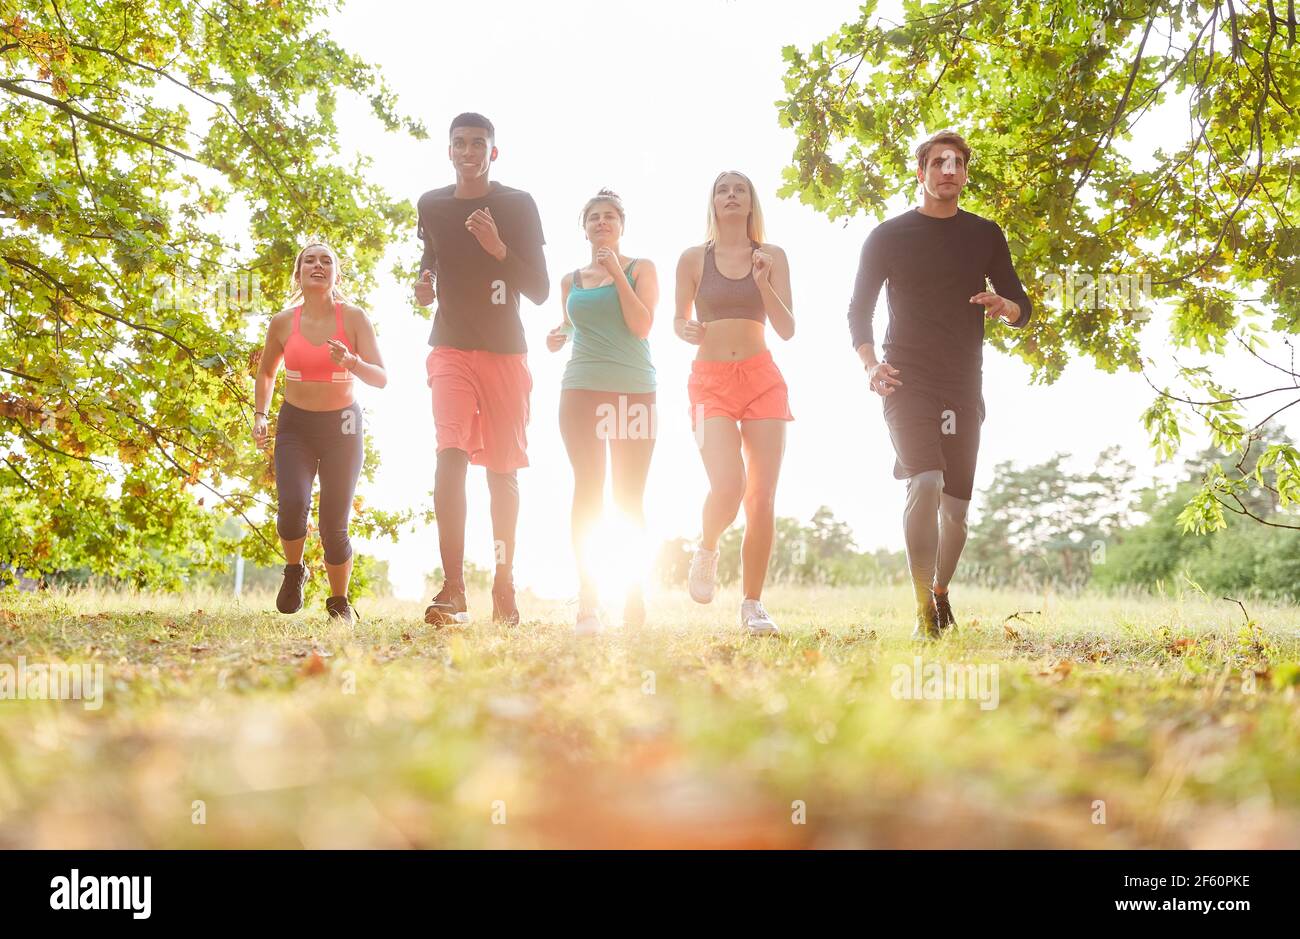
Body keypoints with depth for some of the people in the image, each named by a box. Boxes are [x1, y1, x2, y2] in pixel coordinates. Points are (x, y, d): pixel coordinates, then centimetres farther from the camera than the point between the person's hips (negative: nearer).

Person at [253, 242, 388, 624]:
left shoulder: (354, 318, -8)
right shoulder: (283, 323, -2)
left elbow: (381, 378, -11)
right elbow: (266, 372, 15)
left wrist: (351, 363, -29)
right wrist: (259, 415, 3)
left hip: (342, 425, -1)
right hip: (295, 424, 1)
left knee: (334, 526, -3)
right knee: (292, 506, -22)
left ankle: (339, 602, 20)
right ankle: (294, 571, 10)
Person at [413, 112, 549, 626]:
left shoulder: (518, 205, -1)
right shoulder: (431, 205, 8)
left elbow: (541, 291, -4)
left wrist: (499, 250, -19)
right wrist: (423, 285, 6)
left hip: (506, 351, 0)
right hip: (451, 347, 1)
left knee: (502, 470, 5)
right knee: (451, 454, -19)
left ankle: (504, 589, 17)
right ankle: (453, 589, -24)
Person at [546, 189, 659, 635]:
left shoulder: (640, 269, 7)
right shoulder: (571, 281, 15)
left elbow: (642, 325, -6)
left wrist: (617, 274, -8)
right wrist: (556, 338, 4)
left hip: (634, 389, -2)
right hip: (582, 388, 2)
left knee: (629, 497, -1)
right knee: (587, 488, -8)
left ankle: (635, 598, 7)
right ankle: (588, 602, -11)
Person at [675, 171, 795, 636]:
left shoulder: (772, 256, 6)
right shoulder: (694, 258, 6)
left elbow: (787, 329, 1)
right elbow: (679, 320, 12)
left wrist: (763, 283, -14)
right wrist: (687, 330, -11)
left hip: (762, 379, 2)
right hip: (710, 380, -1)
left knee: (762, 497, -4)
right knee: (728, 487, -21)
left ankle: (753, 604, 9)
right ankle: (707, 550, 13)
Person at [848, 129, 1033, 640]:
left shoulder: (985, 235, 11)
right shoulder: (889, 235, 4)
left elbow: (1023, 307, 12)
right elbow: (859, 310, 8)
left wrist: (1003, 306, -13)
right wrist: (869, 364, -9)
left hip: (963, 387, 3)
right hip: (907, 383, -3)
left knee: (955, 506, 6)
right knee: (925, 484, -24)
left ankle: (941, 590, 33)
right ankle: (924, 611, -16)